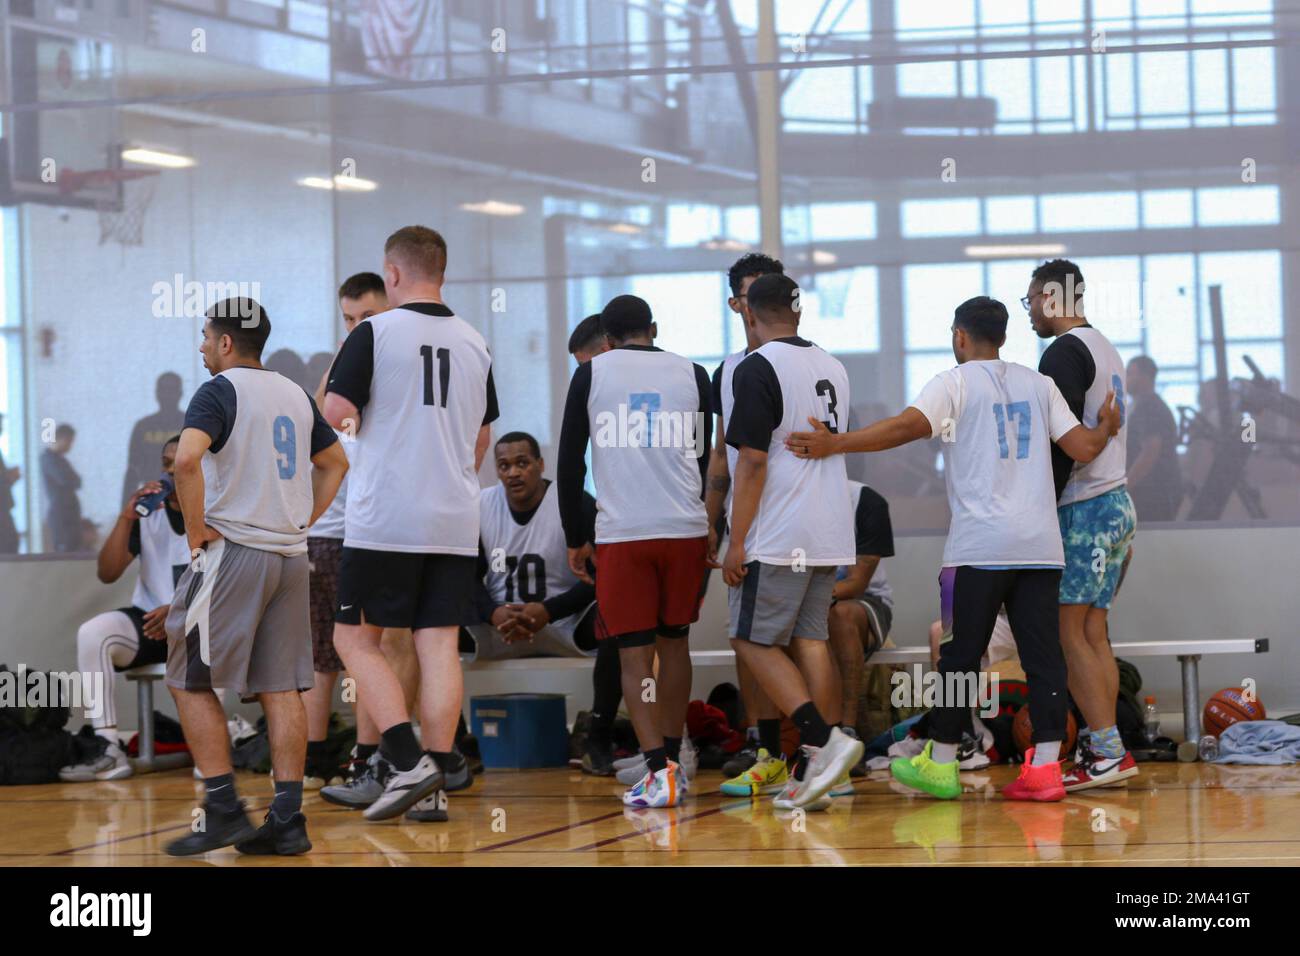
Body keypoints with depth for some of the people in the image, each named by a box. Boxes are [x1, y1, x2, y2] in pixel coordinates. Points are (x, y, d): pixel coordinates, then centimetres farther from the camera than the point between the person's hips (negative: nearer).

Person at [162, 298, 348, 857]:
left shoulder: (219, 391, -8)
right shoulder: (295, 395, 15)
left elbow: (187, 459, -24)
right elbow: (336, 463, 26)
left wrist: (196, 531, -14)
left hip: (232, 552, -7)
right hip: (291, 557, 7)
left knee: (190, 682, 2)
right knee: (280, 689, 6)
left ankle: (224, 811, -4)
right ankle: (287, 821, 4)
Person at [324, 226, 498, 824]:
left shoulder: (375, 333, -6)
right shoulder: (474, 343, 12)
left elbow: (337, 412, -12)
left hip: (384, 521, -5)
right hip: (456, 523, 5)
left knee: (355, 639, 4)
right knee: (439, 643, 5)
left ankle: (408, 761, -11)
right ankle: (435, 784, 0)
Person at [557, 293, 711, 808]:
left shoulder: (591, 373, 5)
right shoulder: (692, 373, 9)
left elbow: (570, 462, 5)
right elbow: (708, 458, 15)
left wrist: (575, 539, 13)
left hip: (621, 534, -2)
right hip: (686, 531, 2)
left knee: (634, 655, 1)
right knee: (674, 642, 18)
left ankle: (658, 770, -13)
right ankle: (671, 762, 24)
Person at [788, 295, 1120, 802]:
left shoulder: (955, 383, 0)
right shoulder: (1038, 384, 14)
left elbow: (908, 425, -17)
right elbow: (1083, 448, 11)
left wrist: (833, 443, -18)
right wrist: (1107, 427, 32)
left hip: (980, 546, -4)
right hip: (1041, 545, 4)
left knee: (960, 656, 4)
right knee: (1042, 655, 2)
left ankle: (940, 764, 11)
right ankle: (1045, 767, -4)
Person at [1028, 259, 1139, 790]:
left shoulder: (1064, 353, -12)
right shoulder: (1105, 350, 19)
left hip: (1083, 508, -9)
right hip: (1116, 502, 10)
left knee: (1066, 632, -8)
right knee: (1092, 633, 9)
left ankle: (1107, 751, -13)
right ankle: (1104, 749, 5)